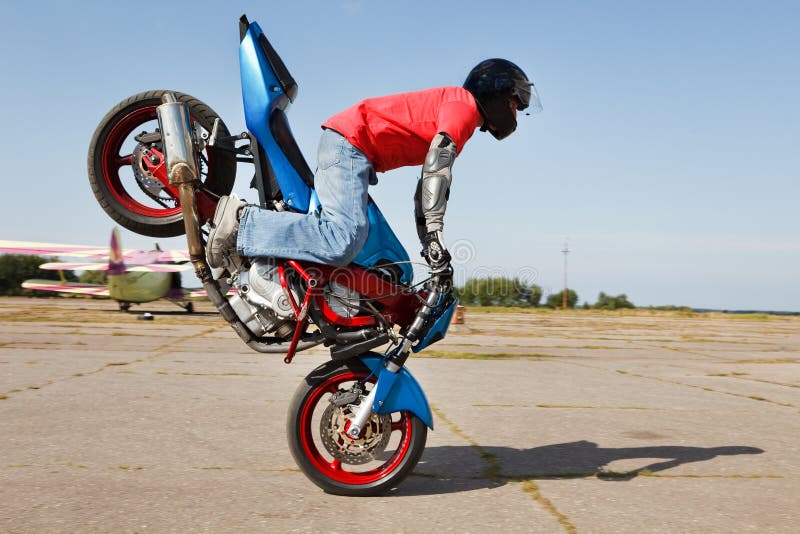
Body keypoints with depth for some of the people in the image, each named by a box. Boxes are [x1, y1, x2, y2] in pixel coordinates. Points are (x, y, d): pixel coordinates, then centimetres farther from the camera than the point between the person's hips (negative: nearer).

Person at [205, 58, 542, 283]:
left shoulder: (452, 109, 26)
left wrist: (429, 243, 23)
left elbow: (426, 185, 25)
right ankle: (243, 222, -21)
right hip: (350, 143, -11)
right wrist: (434, 237, -20)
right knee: (343, 242, -31)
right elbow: (437, 169, -18)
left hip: (350, 152, 11)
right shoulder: (464, 104, -4)